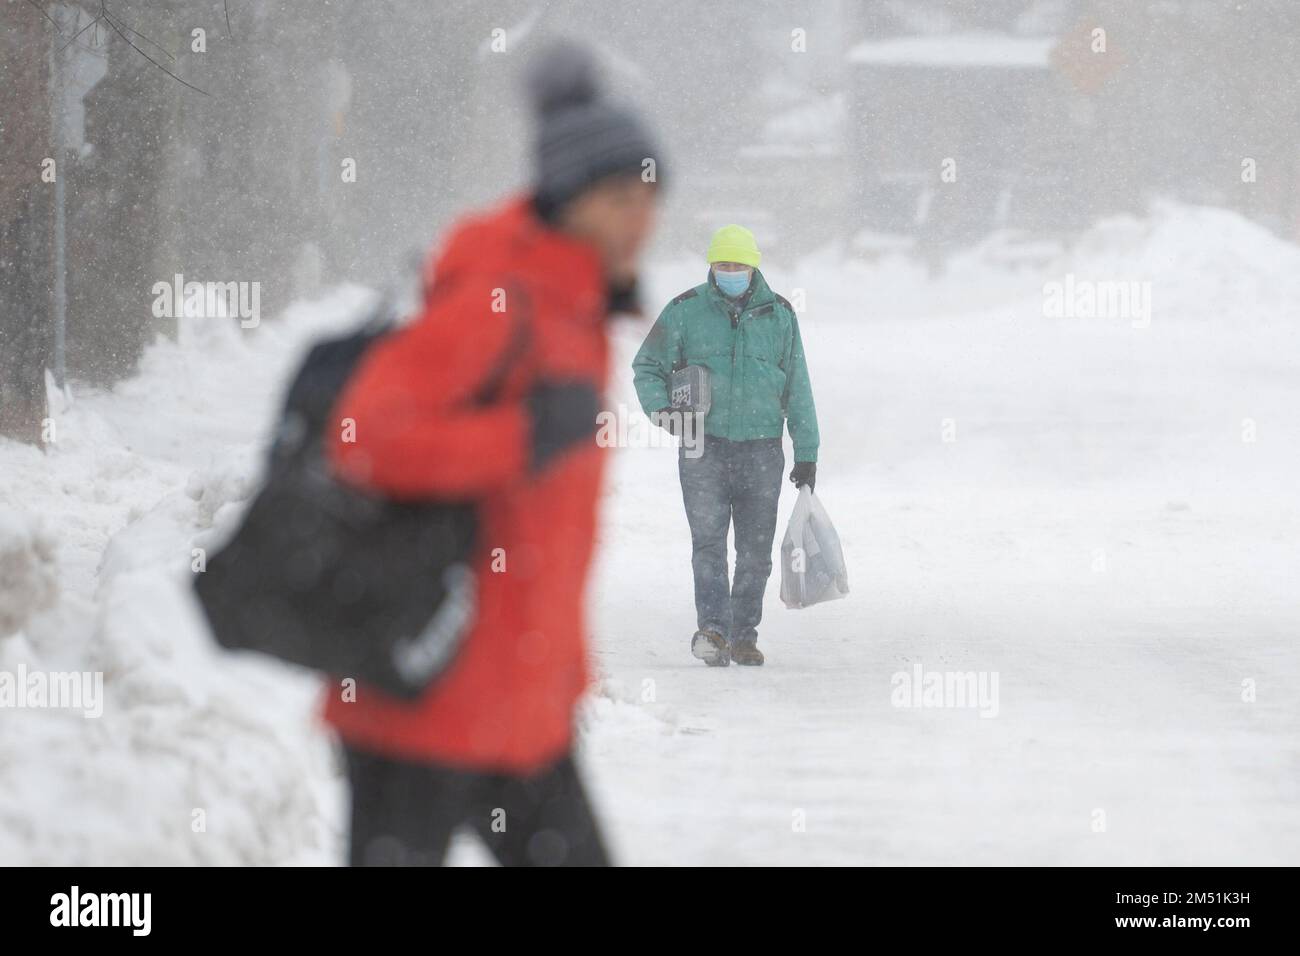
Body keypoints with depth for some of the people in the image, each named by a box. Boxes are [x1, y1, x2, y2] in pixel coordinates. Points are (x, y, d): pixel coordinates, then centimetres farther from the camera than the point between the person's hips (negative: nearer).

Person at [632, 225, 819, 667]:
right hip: (704, 447, -2)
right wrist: (660, 409, -15)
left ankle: (743, 635, 13)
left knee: (755, 551, 4)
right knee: (709, 540, -14)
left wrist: (807, 455, 7)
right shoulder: (686, 311, 2)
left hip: (761, 450, 2)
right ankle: (713, 629, -22)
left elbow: (797, 390, 9)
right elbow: (648, 367, 6)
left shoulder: (778, 315, 6)